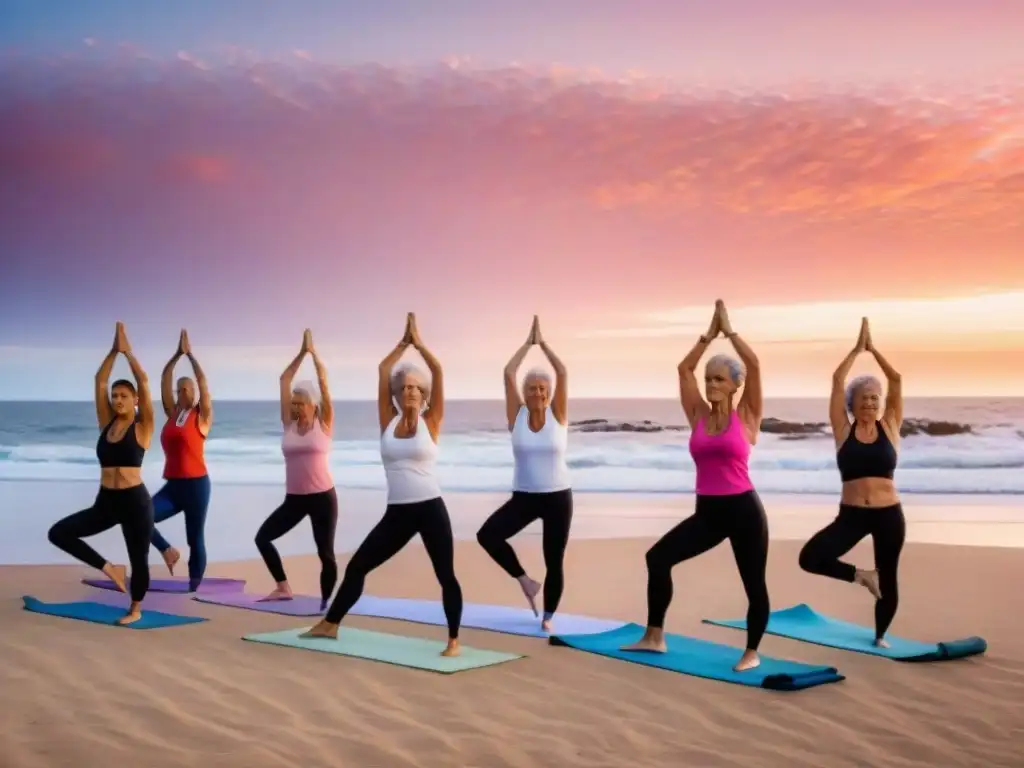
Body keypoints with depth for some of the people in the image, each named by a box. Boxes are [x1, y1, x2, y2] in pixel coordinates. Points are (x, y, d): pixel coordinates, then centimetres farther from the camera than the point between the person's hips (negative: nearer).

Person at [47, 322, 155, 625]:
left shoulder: (142, 427, -5)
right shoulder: (106, 424, 7)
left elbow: (143, 382, -11)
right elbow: (99, 381, 6)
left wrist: (127, 351, -6)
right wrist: (113, 350, 3)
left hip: (135, 501, -5)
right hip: (105, 502, 5)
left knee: (138, 557, 4)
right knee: (59, 532, -6)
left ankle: (135, 609, 27)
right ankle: (110, 569, 6)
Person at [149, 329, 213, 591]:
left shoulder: (202, 416, -1)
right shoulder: (172, 413, 11)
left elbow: (202, 380, -8)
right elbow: (165, 379, 10)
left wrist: (190, 354, -2)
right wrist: (178, 354, 7)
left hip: (196, 484, -5)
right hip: (172, 485, 5)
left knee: (195, 539, 1)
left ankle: (194, 588, 9)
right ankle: (167, 550, 8)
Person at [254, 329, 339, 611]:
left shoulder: (324, 424, -3)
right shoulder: (289, 424, 5)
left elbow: (323, 382, -7)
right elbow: (285, 380, 4)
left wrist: (313, 352, -3)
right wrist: (301, 353, 4)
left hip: (323, 497, -4)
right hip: (294, 498, 4)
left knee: (325, 552, -2)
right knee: (263, 537, -1)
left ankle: (326, 603, 9)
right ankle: (283, 588, 10)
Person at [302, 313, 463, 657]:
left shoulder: (430, 422, -1)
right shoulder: (388, 421, 7)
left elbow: (438, 371, -6)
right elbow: (383, 370, 5)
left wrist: (419, 342, 1)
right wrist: (404, 342, 9)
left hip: (430, 508, -4)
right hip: (396, 512, 4)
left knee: (446, 575, -3)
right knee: (357, 565, 8)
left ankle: (454, 640, 8)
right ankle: (330, 624, 23)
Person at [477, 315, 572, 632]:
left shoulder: (558, 416, -4)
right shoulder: (517, 416, -2)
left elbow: (562, 373, -12)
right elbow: (508, 373, -8)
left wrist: (543, 343, -4)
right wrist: (527, 343, -2)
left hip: (558, 497, -1)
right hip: (523, 497, 1)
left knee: (554, 562, 5)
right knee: (487, 534, -21)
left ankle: (548, 617, 26)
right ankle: (525, 581, 0)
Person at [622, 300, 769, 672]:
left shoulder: (746, 416, -2)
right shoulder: (698, 416, 7)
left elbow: (754, 365, -10)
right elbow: (684, 368, 6)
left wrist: (729, 330, -3)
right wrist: (710, 334, 7)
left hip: (744, 510, -4)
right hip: (707, 511, 4)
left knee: (753, 583, 3)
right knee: (658, 557, -5)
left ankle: (752, 653, 22)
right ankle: (655, 637, 5)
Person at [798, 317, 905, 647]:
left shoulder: (889, 427, 2)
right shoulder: (843, 430, 1)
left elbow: (896, 379, -2)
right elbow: (837, 381, -4)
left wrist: (873, 349, 1)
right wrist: (857, 348, 2)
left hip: (888, 514, 0)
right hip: (851, 514, 0)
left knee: (888, 579, 11)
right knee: (809, 558, -19)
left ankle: (880, 636, 35)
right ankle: (862, 576, 4)